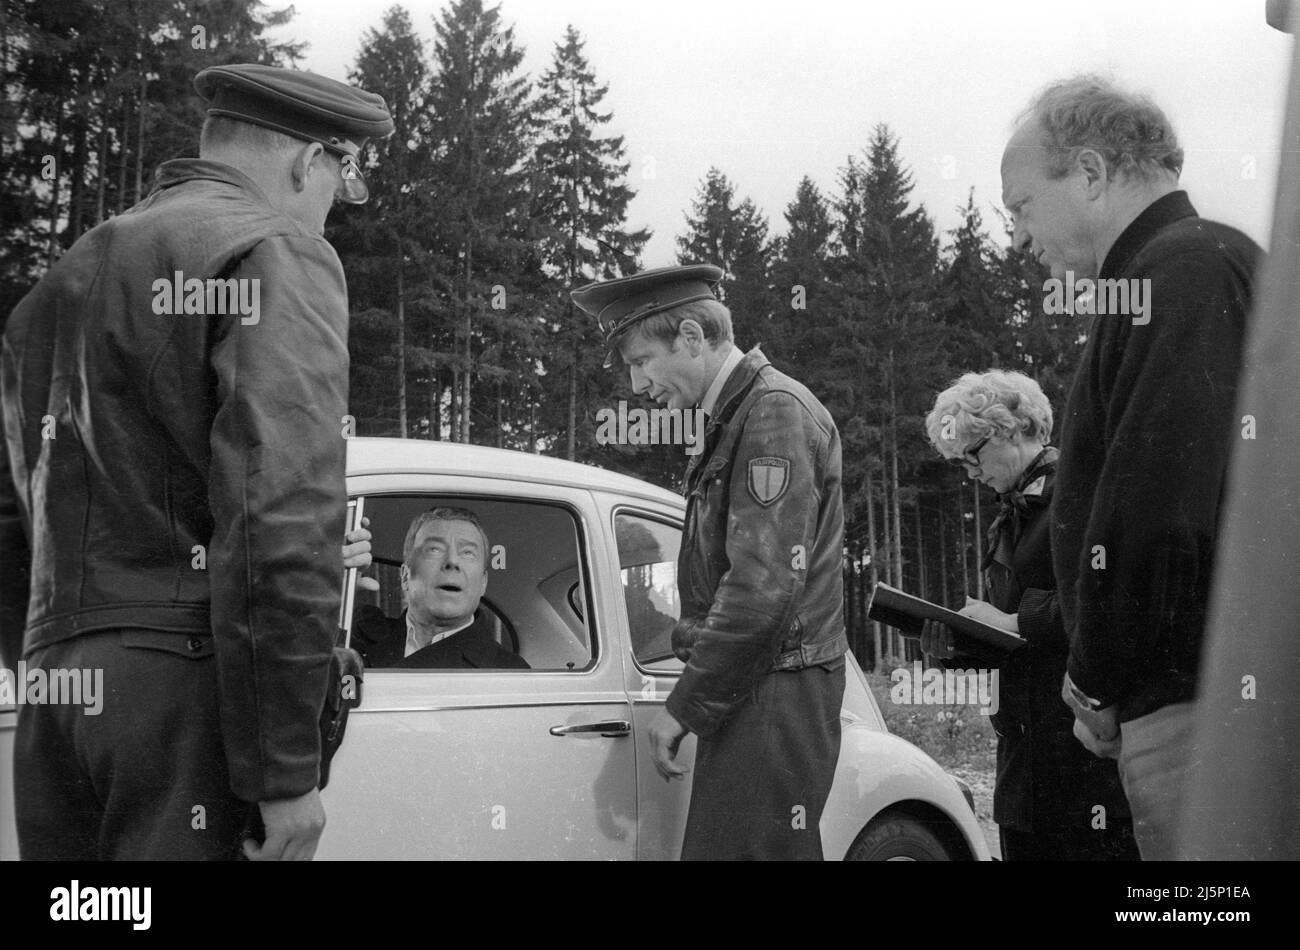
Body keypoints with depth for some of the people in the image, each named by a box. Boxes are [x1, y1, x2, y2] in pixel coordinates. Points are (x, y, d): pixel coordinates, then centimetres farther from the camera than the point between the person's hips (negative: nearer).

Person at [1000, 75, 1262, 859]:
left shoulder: (1185, 266, -11)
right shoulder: (1210, 263, 22)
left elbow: (1156, 508, -19)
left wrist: (1098, 683, -9)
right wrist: (1104, 676, 17)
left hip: (1193, 701, -10)